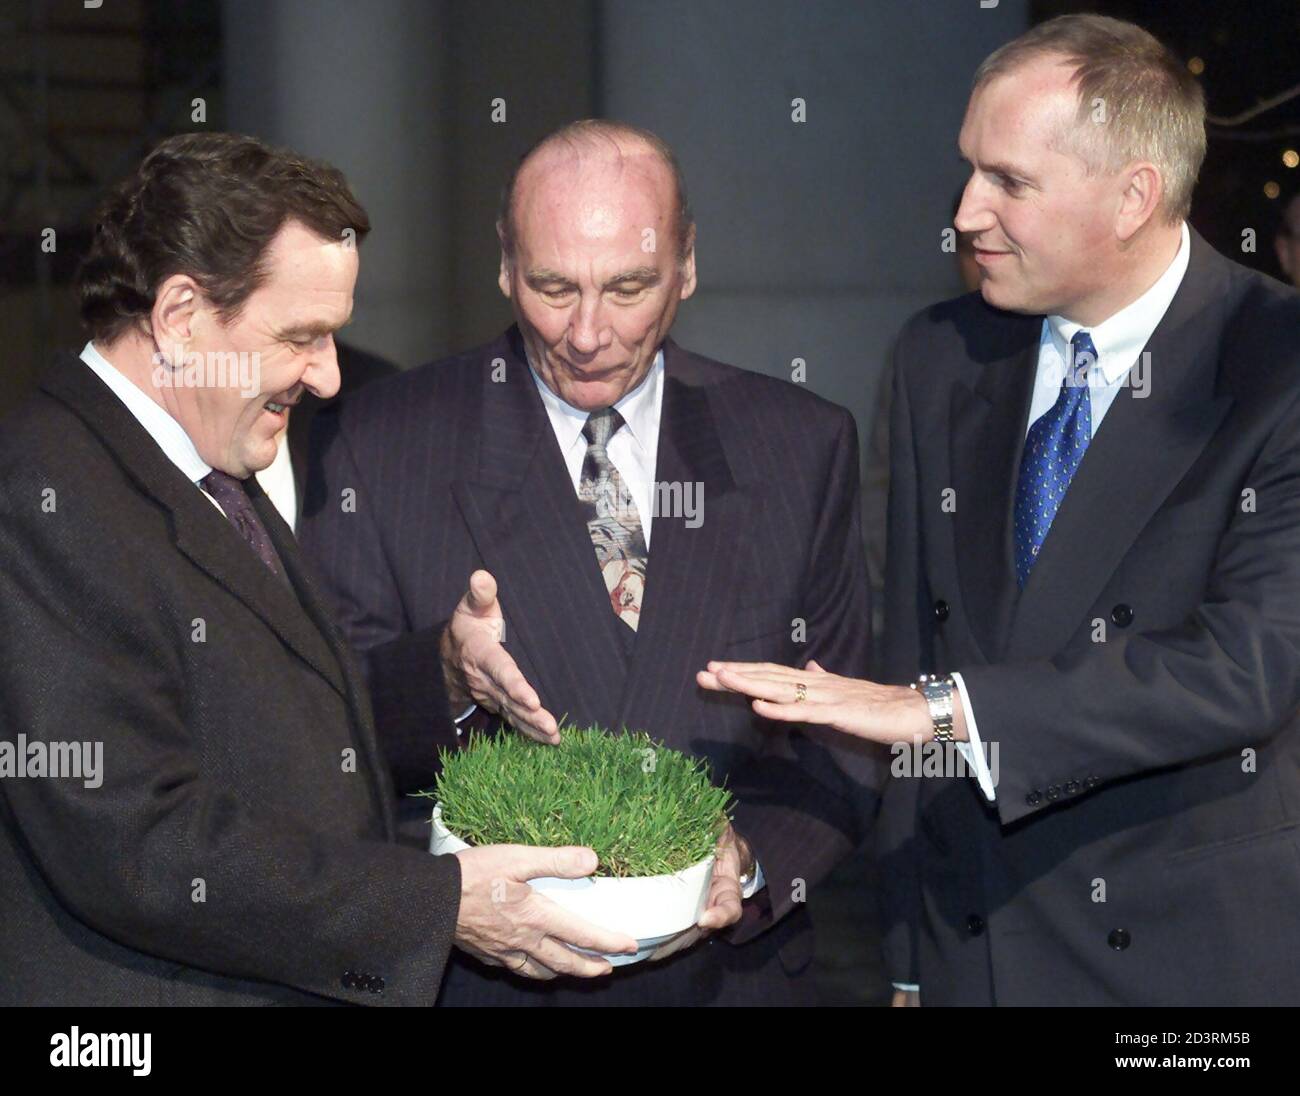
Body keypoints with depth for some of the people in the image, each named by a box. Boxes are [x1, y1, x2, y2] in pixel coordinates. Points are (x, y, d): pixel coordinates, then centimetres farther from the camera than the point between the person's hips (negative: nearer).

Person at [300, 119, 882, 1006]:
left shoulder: (803, 447, 1)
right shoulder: (383, 444, -4)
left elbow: (845, 739, 3)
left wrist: (752, 864, -14)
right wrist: (442, 669, -24)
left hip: (725, 969, 2)